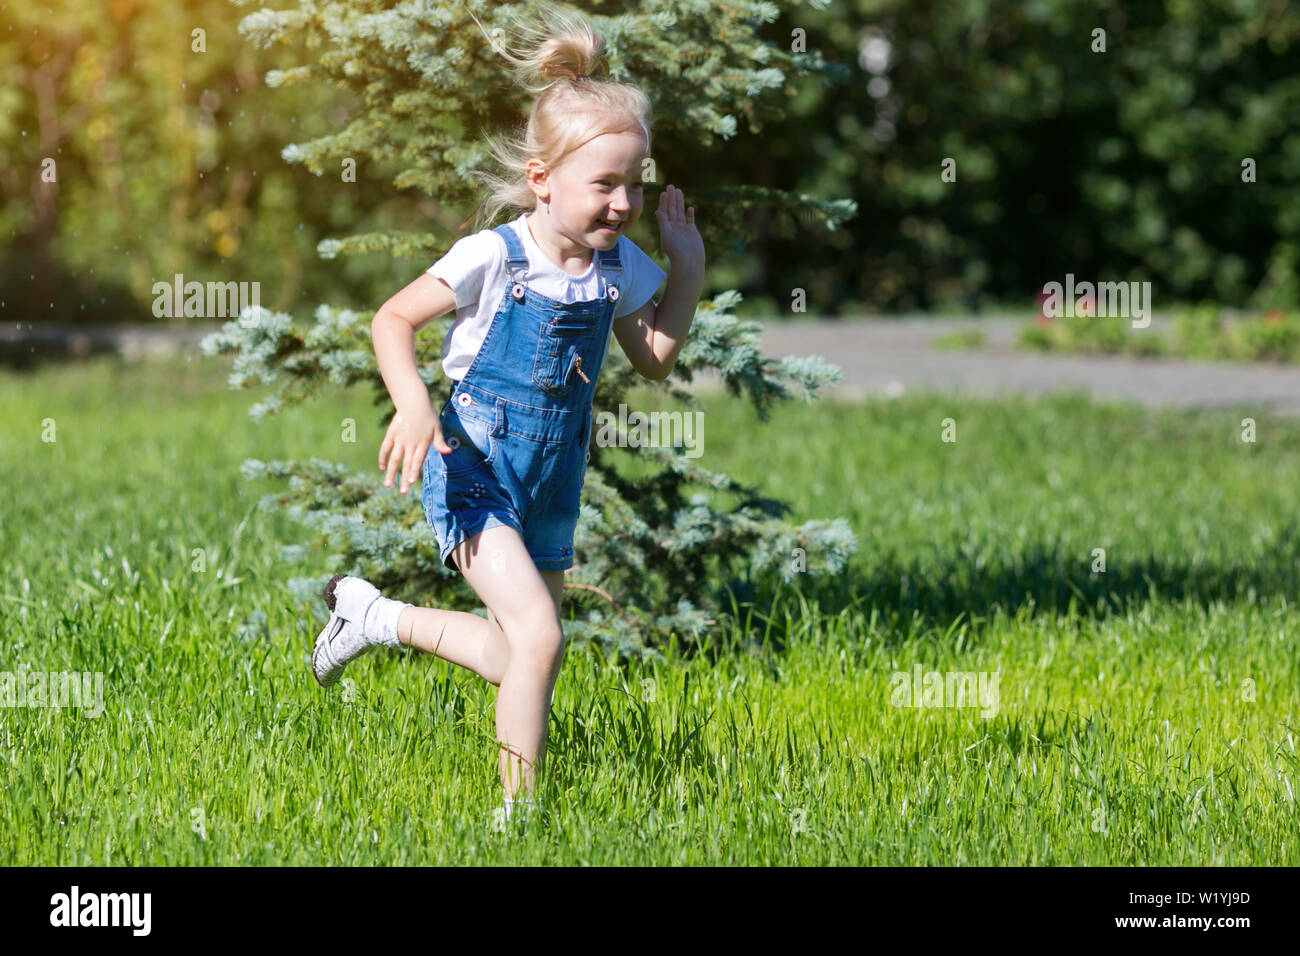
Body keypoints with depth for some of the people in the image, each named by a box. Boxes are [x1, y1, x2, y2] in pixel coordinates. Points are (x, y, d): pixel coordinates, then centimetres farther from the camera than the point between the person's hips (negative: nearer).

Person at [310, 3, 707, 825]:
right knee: (540, 638, -21)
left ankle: (376, 616, 38)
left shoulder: (619, 266, -1)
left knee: (519, 656, 16)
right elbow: (393, 320, -13)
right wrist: (413, 402, -30)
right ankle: (519, 810, -8)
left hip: (551, 485, 7)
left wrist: (688, 270, 0)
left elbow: (655, 360, 11)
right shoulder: (493, 258, -19)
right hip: (476, 474, -7)